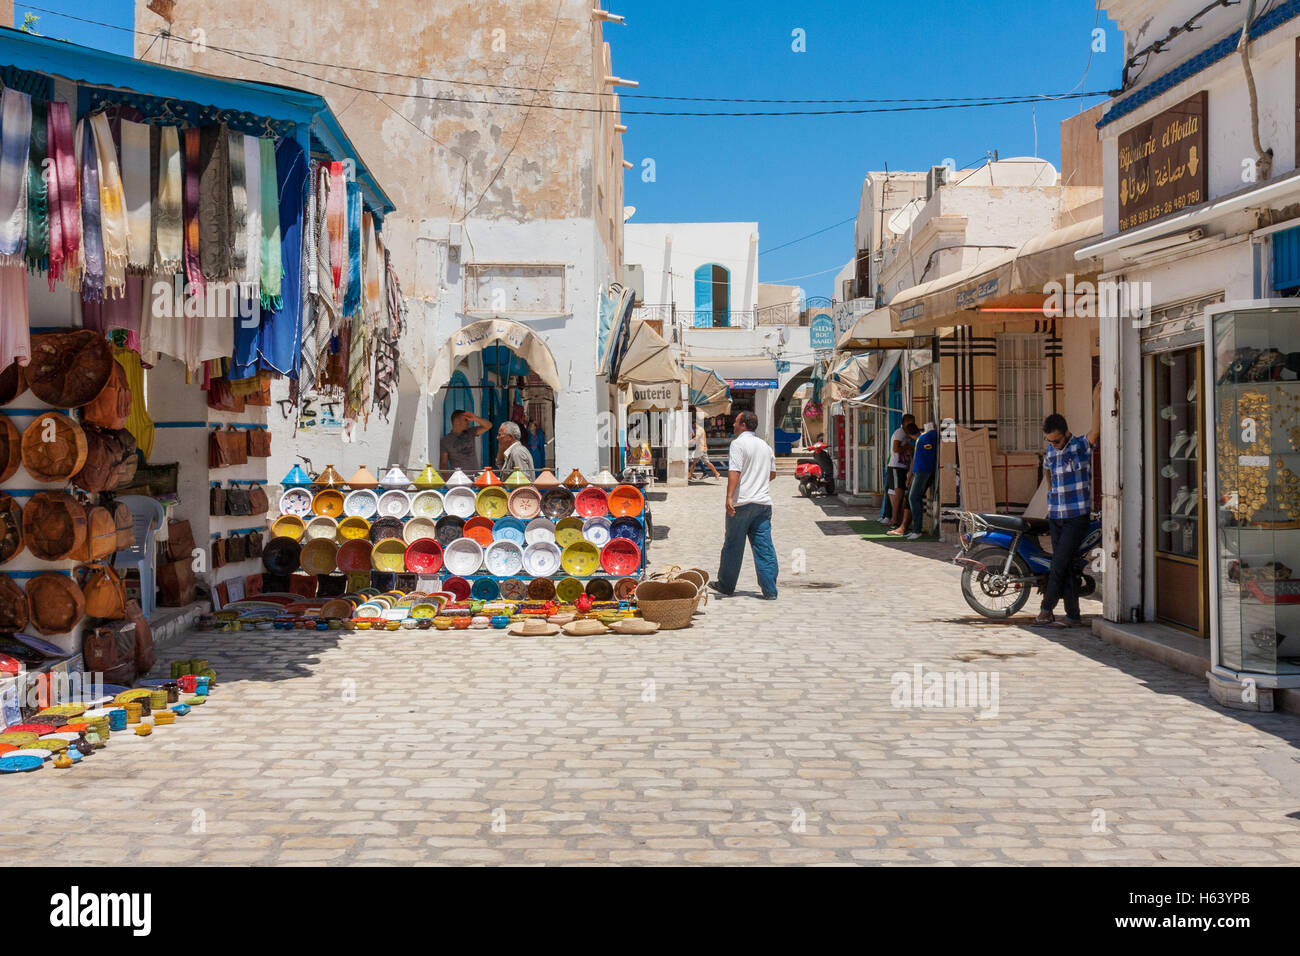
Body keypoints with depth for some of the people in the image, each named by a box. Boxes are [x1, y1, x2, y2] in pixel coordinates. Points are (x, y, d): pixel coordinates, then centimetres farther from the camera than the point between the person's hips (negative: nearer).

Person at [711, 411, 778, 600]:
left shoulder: (738, 443, -7)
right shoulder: (765, 446, 15)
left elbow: (734, 472, -18)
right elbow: (772, 473, 23)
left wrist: (729, 497, -24)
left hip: (742, 502, -6)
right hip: (763, 502, 6)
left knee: (733, 546, 6)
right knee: (764, 547, 4)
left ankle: (726, 586, 17)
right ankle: (770, 590, 0)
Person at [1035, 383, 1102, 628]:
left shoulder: (1081, 446, -8)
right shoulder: (1051, 451, 10)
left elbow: (1096, 430, -27)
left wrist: (1097, 399, -27)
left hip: (1078, 517, -6)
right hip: (1056, 516, 6)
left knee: (1060, 563, -11)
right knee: (1064, 566, 5)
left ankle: (1046, 608, -2)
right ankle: (1073, 615, 9)